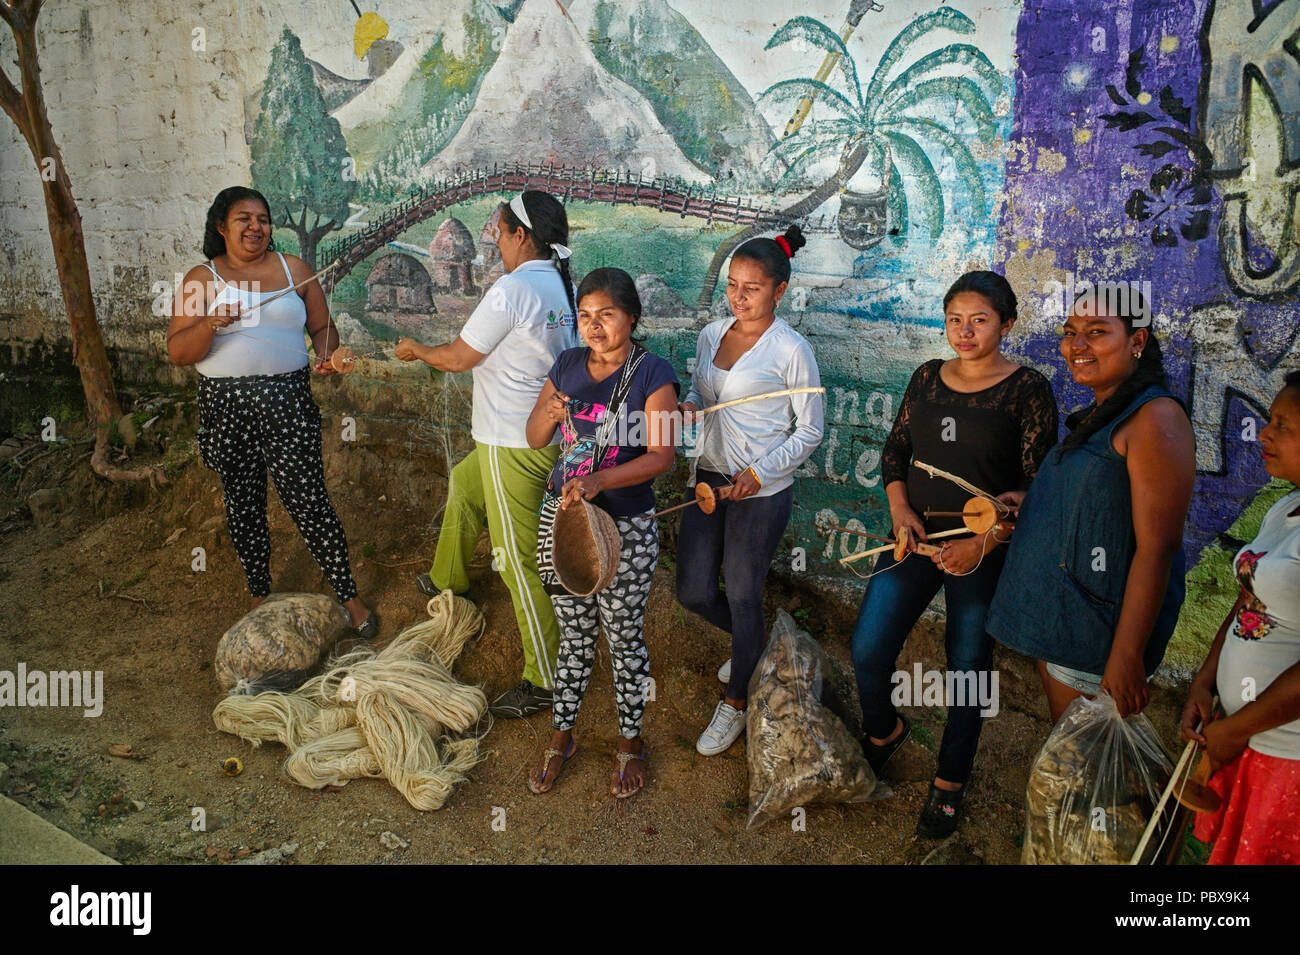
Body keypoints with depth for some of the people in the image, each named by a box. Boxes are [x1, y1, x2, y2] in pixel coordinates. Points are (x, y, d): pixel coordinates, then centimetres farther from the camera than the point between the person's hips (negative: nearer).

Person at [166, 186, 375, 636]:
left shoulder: (293, 268, 9)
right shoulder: (202, 279, 4)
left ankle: (349, 597, 5)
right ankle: (259, 596, 29)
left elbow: (322, 326, 13)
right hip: (226, 408, 1)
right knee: (243, 506, 11)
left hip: (287, 401, -1)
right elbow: (177, 352, -3)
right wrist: (212, 325, -21)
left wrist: (325, 356, -9)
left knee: (308, 502, -6)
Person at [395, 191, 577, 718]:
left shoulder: (512, 290, -21)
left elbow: (458, 357, -12)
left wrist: (415, 349, 7)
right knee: (463, 483, 32)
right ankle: (447, 579, 54)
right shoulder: (566, 288, 5)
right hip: (548, 433, 10)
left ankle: (544, 679, 7)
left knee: (520, 560, -2)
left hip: (514, 447, -10)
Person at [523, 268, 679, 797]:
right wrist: (549, 413, -13)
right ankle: (561, 738, 36)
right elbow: (534, 438, 10)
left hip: (626, 529, -4)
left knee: (624, 640, 12)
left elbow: (661, 455, -20)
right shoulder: (569, 365, 5)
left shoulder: (652, 373, -11)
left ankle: (630, 742, 34)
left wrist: (598, 481, -33)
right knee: (574, 636, 18)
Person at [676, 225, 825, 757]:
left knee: (743, 597, 3)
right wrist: (688, 407, -6)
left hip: (762, 492, -6)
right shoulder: (711, 335, 6)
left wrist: (758, 473, -19)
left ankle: (735, 703, 25)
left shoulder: (791, 351, -11)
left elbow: (809, 431, -8)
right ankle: (755, 643, 41)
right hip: (708, 477, 6)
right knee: (692, 592, 9)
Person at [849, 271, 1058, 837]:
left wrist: (983, 543, -19)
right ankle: (884, 732, 33)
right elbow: (895, 450, 11)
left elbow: (1037, 486, -9)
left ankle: (950, 780, 30)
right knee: (867, 649, 1)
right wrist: (899, 510, -5)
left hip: (984, 552, -4)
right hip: (916, 536, 4)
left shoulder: (1027, 389, -7)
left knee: (968, 666, 8)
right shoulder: (927, 378, 6)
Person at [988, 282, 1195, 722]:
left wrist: (1127, 656, -25)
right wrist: (1017, 508, 6)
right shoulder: (1098, 415, 13)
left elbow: (1157, 548, -23)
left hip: (1097, 633, -9)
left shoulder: (1155, 418, -18)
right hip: (1054, 618, 9)